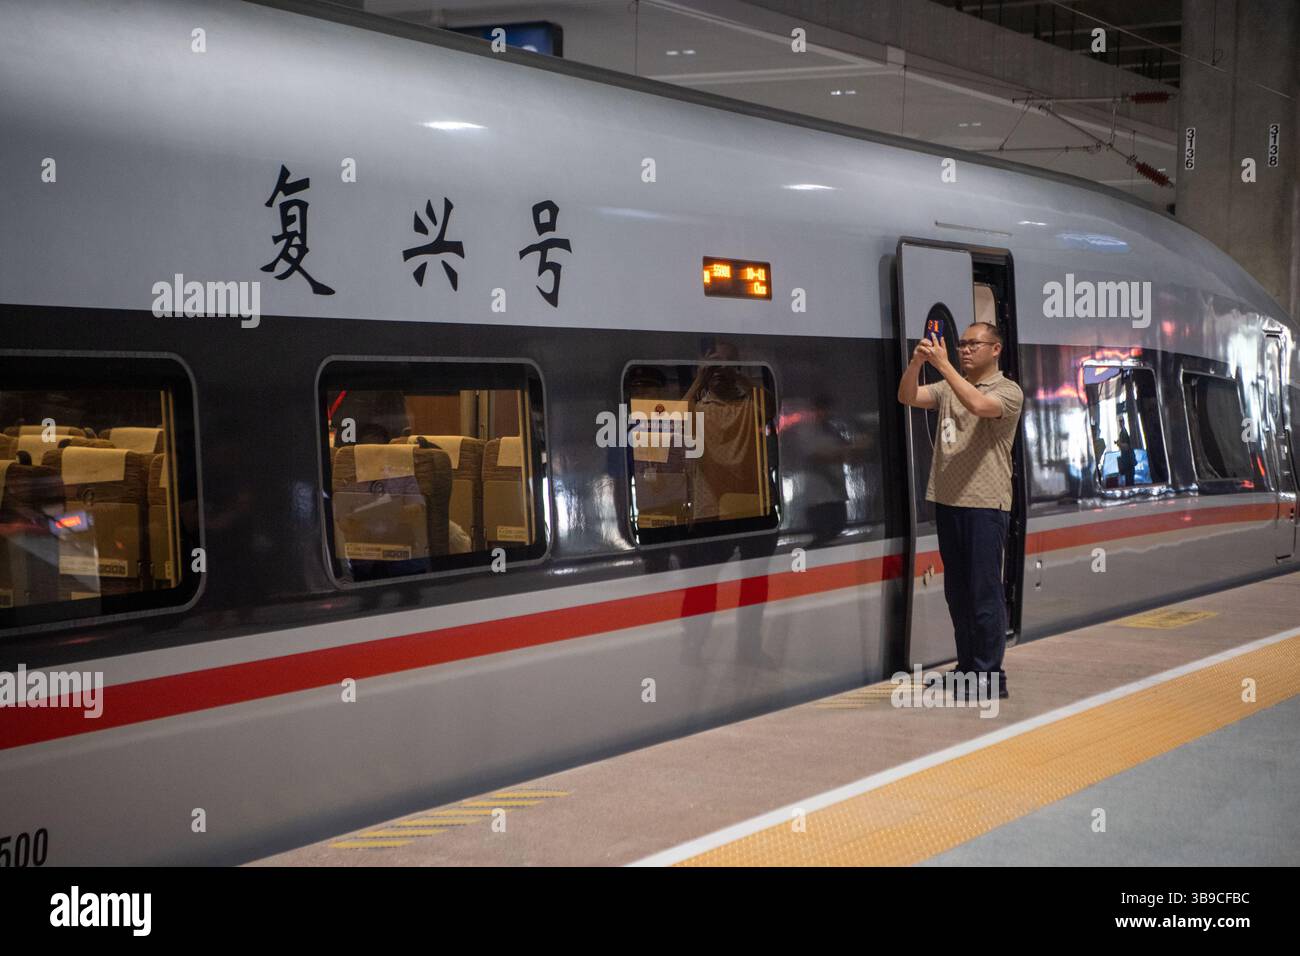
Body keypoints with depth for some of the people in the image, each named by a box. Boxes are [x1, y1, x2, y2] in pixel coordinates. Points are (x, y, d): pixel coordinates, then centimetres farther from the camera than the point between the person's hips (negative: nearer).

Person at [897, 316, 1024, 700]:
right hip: (947, 500, 6)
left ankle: (990, 678, -1)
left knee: (985, 591, -6)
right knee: (957, 591, 12)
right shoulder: (948, 388, 13)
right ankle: (967, 668, 21)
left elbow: (978, 405, -25)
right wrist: (917, 361, -17)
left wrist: (943, 364, -25)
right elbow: (907, 397, 0)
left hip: (985, 504, -6)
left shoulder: (1008, 392, -5)